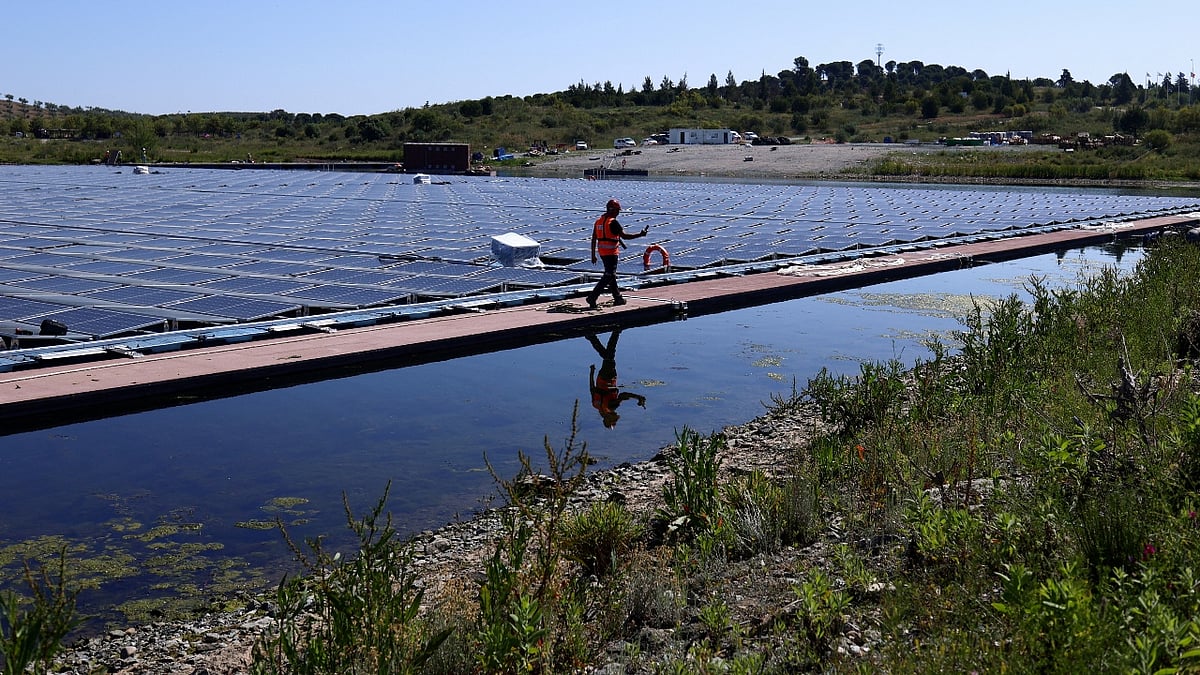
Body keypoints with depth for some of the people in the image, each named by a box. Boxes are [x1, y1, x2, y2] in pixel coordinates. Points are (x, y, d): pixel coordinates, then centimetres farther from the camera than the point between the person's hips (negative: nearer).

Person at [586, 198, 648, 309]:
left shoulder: (598, 221, 9)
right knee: (608, 276, -4)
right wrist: (640, 234, -10)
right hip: (611, 253, -9)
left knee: (611, 274, 17)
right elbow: (625, 236, -18)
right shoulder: (613, 222, -15)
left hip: (602, 252, 9)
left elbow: (593, 239, 11)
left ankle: (618, 298, 26)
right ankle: (592, 297, -13)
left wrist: (593, 255, 16)